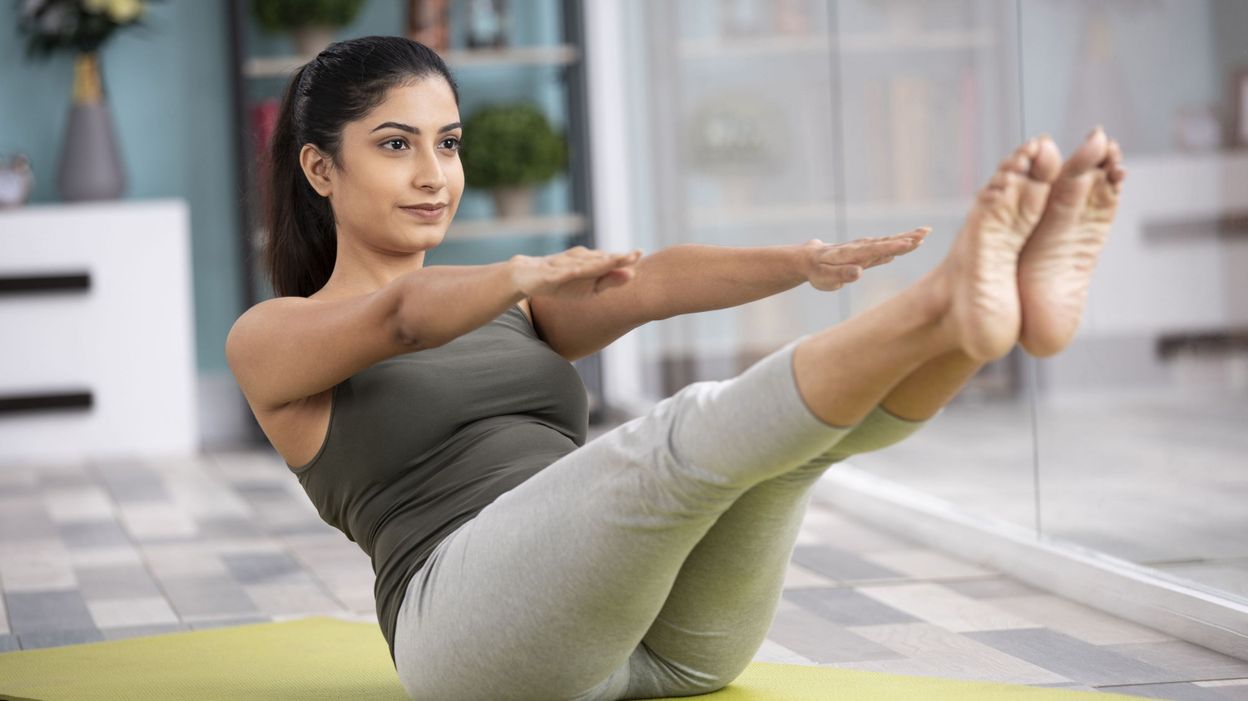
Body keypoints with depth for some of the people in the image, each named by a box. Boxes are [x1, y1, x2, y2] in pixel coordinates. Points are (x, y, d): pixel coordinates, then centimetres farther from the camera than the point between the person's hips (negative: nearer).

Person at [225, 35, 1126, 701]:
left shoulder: (516, 312, 27)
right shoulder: (269, 341, 11)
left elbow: (650, 285, 5)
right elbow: (402, 316, -12)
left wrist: (801, 261, -13)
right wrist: (522, 273, -32)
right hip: (477, 624, -5)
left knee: (800, 413, -22)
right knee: (688, 437, -33)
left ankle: (1013, 296, -47)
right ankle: (944, 306, -53)